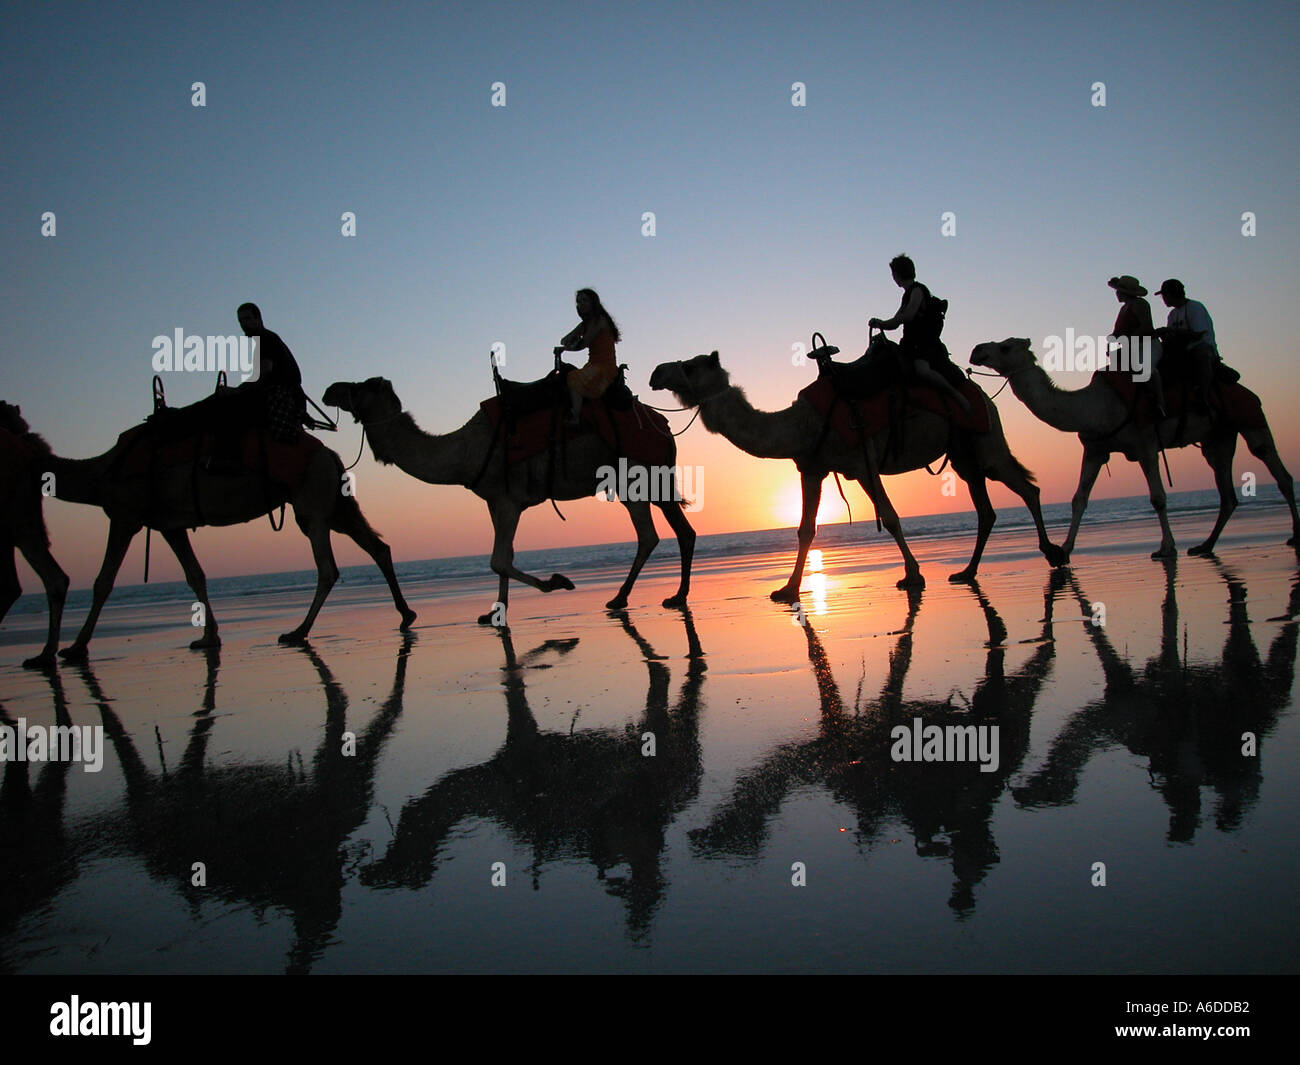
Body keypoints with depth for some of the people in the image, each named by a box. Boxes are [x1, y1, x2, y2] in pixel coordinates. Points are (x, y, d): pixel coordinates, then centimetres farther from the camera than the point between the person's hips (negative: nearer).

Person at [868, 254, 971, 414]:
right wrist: (880, 324, 5)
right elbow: (896, 323, 24)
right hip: (914, 345, 10)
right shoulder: (908, 294, 22)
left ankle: (957, 396, -21)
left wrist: (881, 322, -9)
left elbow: (908, 316, -18)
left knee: (922, 370, -33)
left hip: (927, 344, -10)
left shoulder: (918, 290, -6)